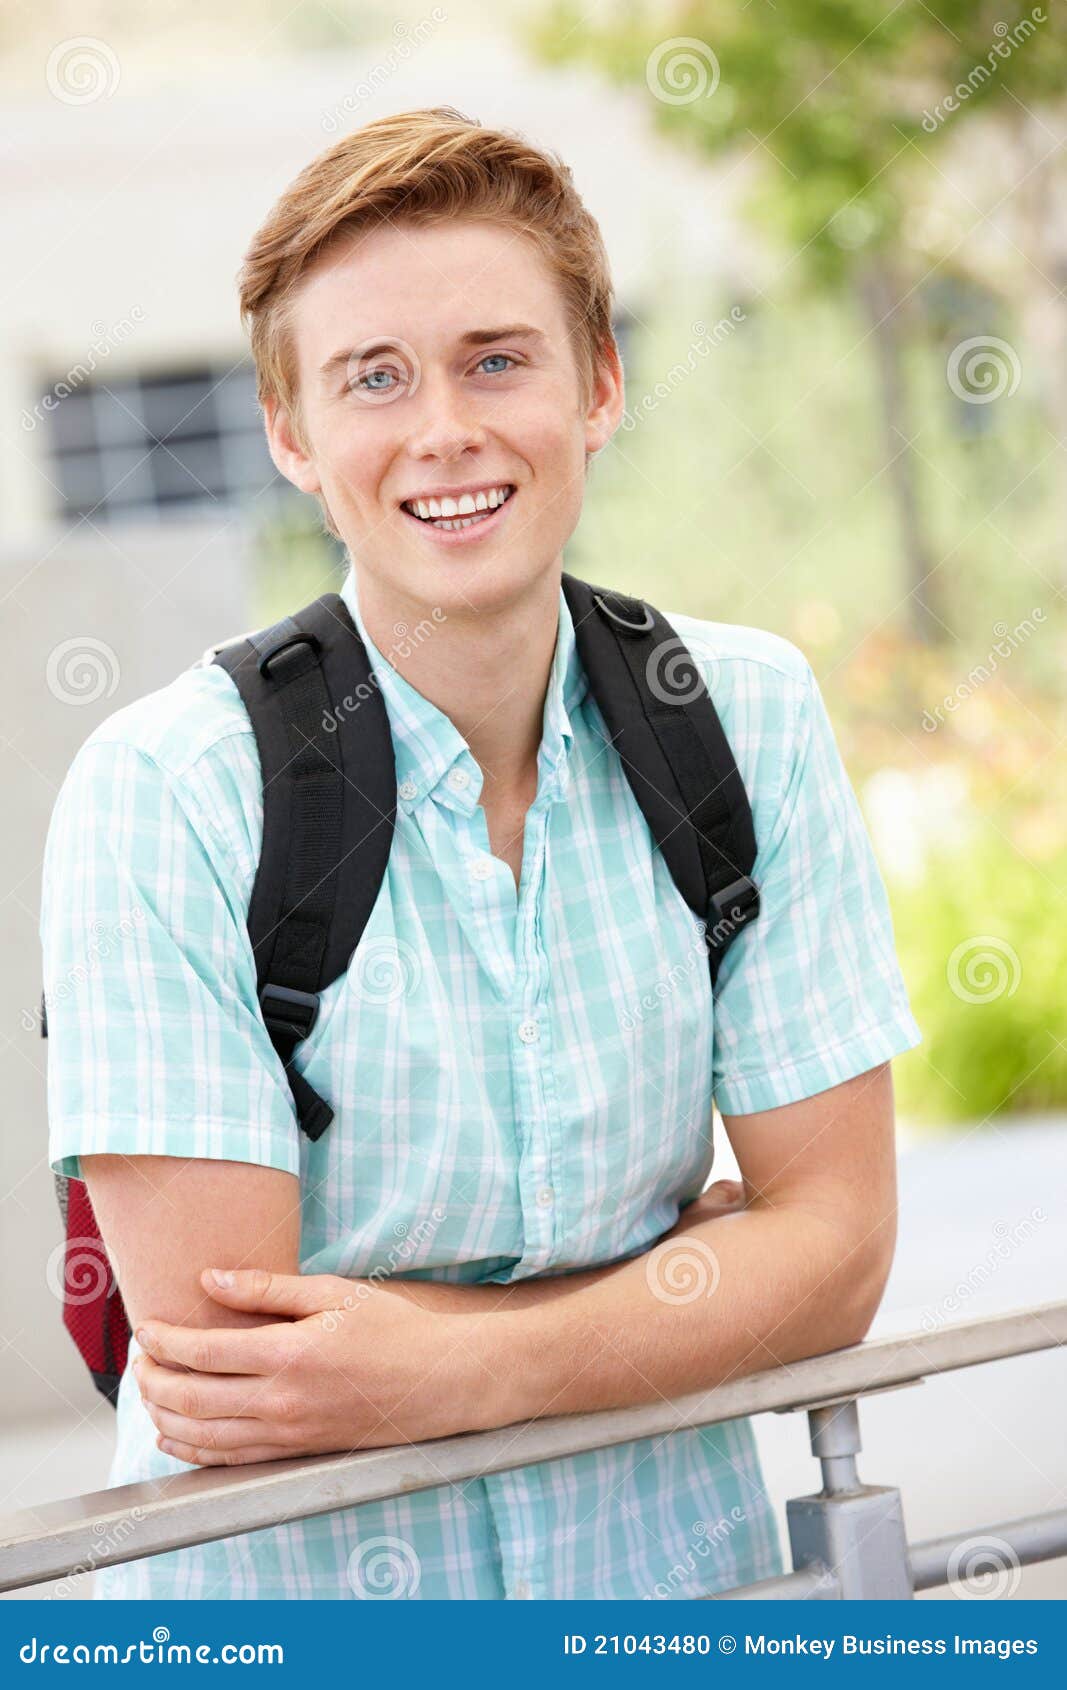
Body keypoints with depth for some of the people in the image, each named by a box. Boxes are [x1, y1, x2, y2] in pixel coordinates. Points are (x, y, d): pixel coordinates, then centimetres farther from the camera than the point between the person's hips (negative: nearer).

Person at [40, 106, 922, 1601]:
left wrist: (457, 1368, -18)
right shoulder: (167, 794, -14)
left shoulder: (752, 719, -3)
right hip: (284, 1587, -3)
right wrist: (706, 1264, -10)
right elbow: (224, 1358, -18)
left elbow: (837, 1247, -3)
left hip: (669, 1552, 3)